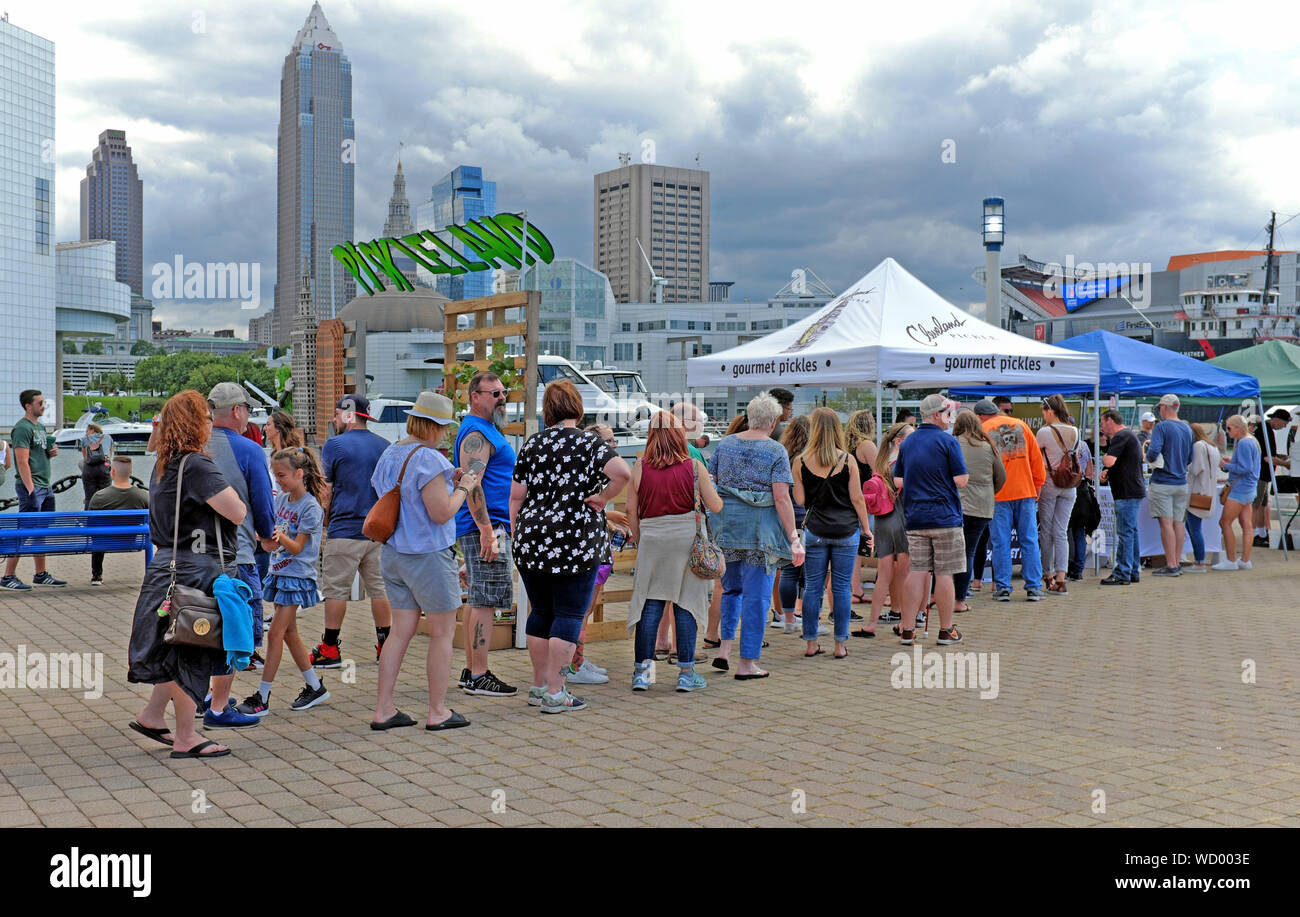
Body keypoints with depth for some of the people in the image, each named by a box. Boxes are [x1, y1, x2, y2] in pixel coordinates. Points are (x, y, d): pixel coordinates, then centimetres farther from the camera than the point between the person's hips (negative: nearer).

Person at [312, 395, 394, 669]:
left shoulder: (334, 445, -6)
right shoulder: (384, 445, 10)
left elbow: (326, 491, -4)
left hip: (345, 530, -5)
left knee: (336, 590, 1)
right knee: (379, 587, 10)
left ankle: (330, 650, 4)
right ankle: (385, 646, 13)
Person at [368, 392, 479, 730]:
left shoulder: (389, 455, 10)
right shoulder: (429, 459, -18)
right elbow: (441, 513, -20)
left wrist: (447, 483, 16)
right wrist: (463, 488, -4)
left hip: (392, 553, 8)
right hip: (428, 554, -8)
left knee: (402, 629, 12)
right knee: (442, 633, 4)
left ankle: (383, 709, 12)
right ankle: (438, 711, 10)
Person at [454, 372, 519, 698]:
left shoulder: (485, 430, 20)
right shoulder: (477, 433, -13)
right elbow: (472, 486, -22)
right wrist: (488, 532, -25)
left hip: (487, 527, 11)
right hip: (486, 527, -11)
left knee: (479, 602, 13)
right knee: (485, 602, -9)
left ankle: (470, 671, 19)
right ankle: (479, 676, -6)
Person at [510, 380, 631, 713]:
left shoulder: (532, 444, 6)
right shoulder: (589, 442, -4)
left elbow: (516, 496, 6)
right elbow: (623, 473, -22)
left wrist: (518, 536, 14)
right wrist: (602, 498, -7)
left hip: (532, 542, 4)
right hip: (576, 544, -4)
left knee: (541, 612, 15)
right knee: (569, 615, 2)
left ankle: (539, 686, 23)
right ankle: (555, 693, 2)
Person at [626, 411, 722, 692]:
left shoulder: (640, 467, -1)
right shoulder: (694, 466, -4)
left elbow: (631, 511, 2)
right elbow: (715, 506, -1)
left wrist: (639, 542, 15)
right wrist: (708, 487, 19)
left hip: (652, 541, 1)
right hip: (687, 540, -1)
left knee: (650, 605, 7)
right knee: (686, 605, 5)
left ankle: (641, 671, 8)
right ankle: (686, 673, 9)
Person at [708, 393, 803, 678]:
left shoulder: (725, 444, 7)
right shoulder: (776, 451, -6)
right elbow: (782, 498, -12)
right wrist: (794, 539, -10)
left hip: (725, 524, 4)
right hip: (761, 529, -4)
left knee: (731, 588, 21)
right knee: (756, 596, 4)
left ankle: (724, 648, 10)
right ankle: (747, 663, 7)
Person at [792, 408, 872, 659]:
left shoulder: (800, 462, -2)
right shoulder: (847, 460, -4)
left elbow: (799, 500, 0)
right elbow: (857, 498, -2)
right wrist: (866, 528, 8)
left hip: (814, 531, 1)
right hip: (846, 531, -1)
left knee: (813, 586, 8)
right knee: (842, 587, 5)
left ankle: (811, 643, 12)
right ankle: (840, 644, 9)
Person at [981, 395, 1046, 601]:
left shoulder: (982, 431, 1)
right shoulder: (1021, 425, 10)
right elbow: (1037, 457, 11)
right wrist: (1037, 487, 17)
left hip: (998, 494, -2)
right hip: (1026, 492, 2)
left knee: (1001, 543, 2)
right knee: (1029, 540, 5)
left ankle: (1002, 588, 2)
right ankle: (1034, 588, 5)